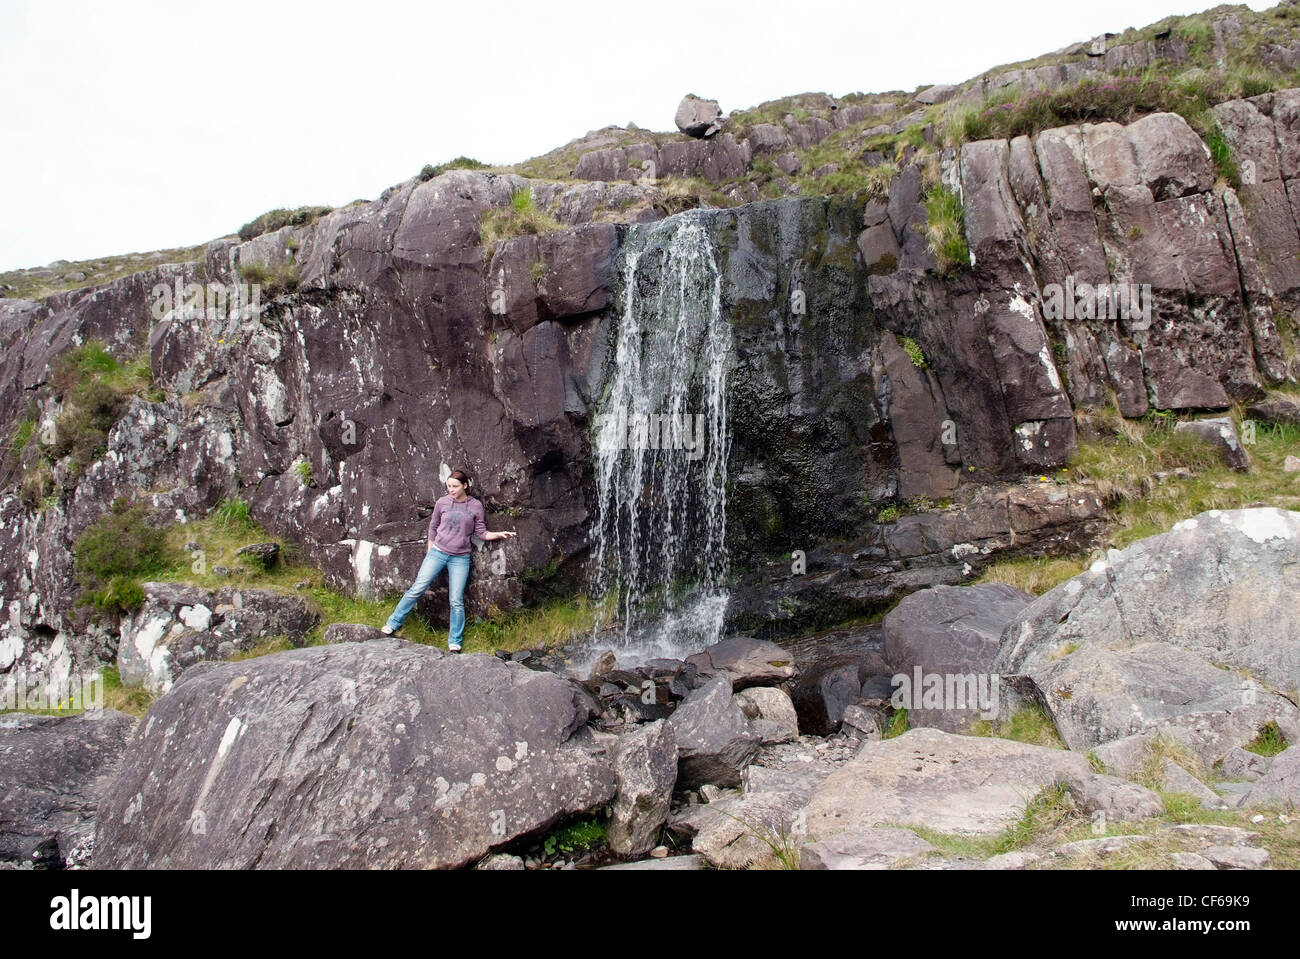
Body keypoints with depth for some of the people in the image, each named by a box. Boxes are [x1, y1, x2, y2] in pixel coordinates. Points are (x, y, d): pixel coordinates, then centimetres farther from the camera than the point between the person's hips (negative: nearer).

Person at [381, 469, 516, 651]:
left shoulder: (475, 505, 0)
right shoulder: (442, 503, 1)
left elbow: (481, 533, 4)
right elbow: (433, 527, 12)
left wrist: (499, 534, -11)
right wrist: (430, 552, 13)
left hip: (460, 559, -1)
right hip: (437, 552, 1)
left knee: (456, 601, 1)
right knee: (417, 589, -3)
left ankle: (454, 642, 10)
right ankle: (393, 624, 11)